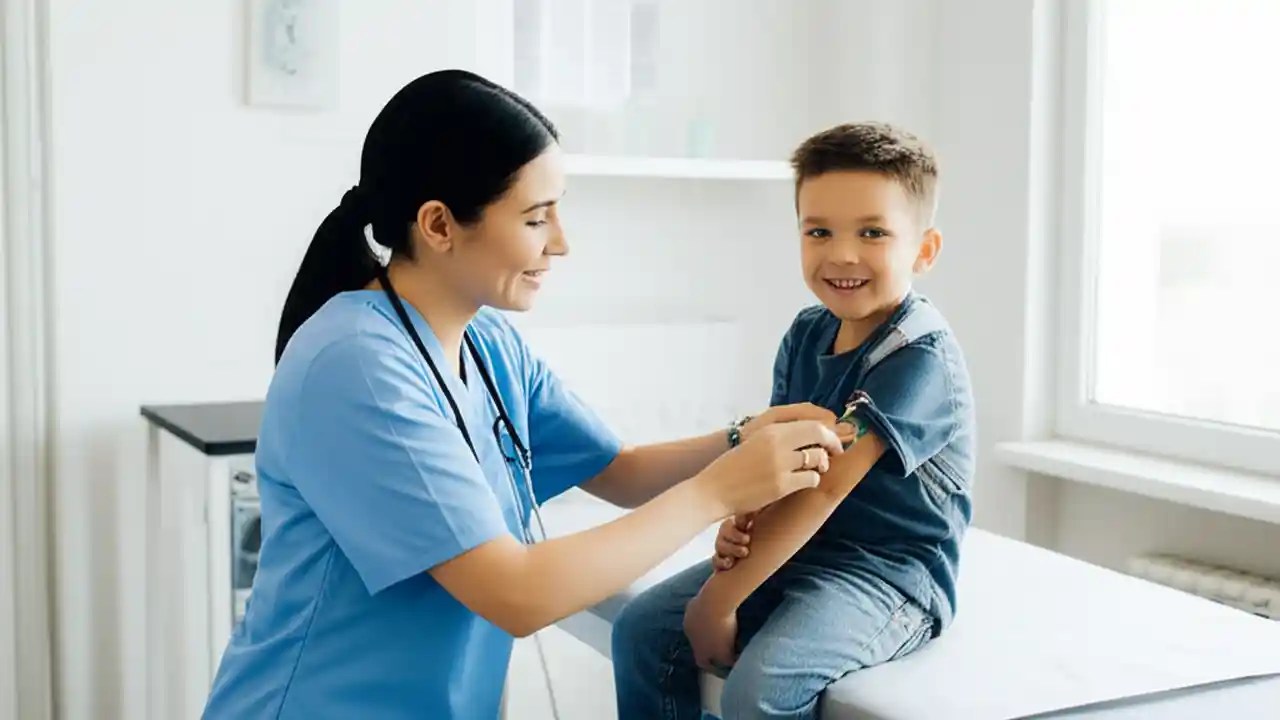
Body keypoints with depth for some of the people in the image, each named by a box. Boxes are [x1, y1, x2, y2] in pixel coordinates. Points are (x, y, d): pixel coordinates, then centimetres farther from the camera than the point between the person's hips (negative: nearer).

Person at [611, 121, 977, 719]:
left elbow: (821, 484, -25)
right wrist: (740, 523, -19)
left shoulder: (920, 357, -21)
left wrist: (718, 601, -25)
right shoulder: (807, 333, 4)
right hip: (798, 552, 8)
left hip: (890, 572, -7)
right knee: (642, 629, -1)